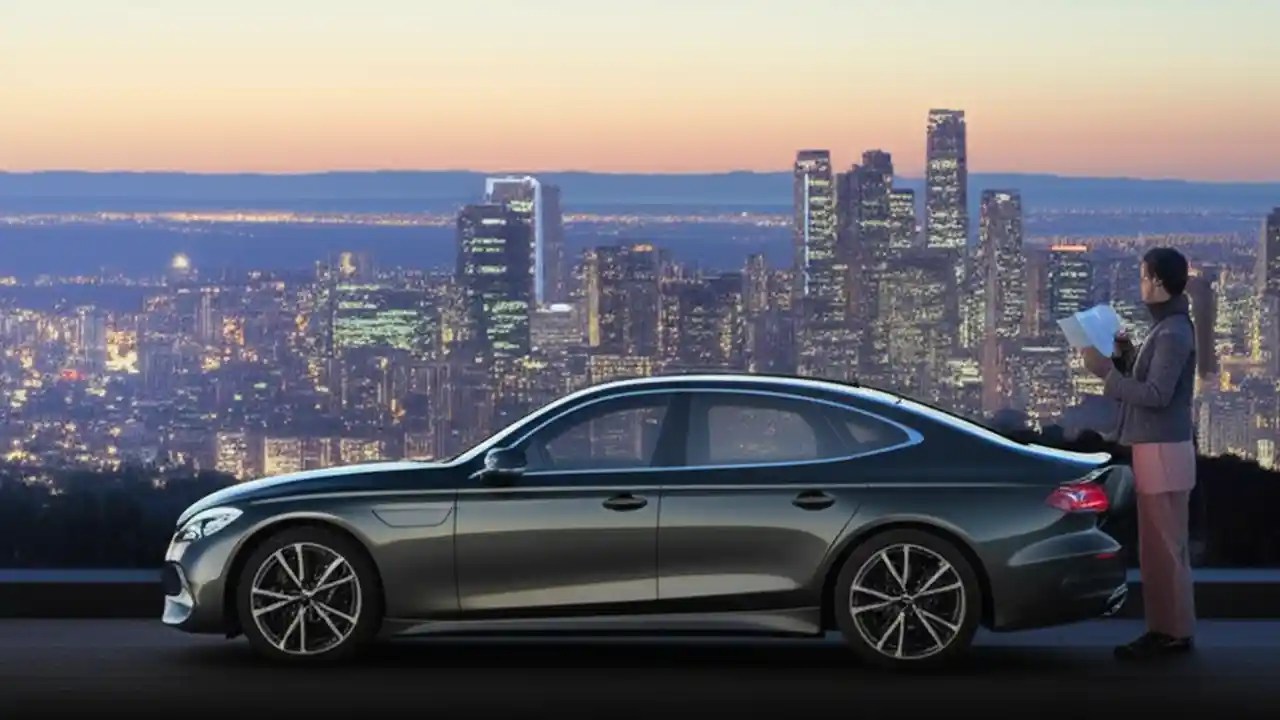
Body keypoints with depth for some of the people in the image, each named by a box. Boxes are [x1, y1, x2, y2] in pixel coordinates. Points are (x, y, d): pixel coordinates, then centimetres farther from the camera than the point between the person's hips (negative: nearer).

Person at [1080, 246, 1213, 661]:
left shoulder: (1174, 333, -16)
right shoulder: (1166, 328, 16)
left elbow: (1156, 395, -22)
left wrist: (1106, 372, -19)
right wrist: (1125, 354, 7)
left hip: (1164, 450, -10)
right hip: (1153, 447, 10)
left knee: (1167, 546, -6)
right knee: (1156, 547, 13)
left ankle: (1176, 633, -3)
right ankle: (1163, 629, 17)